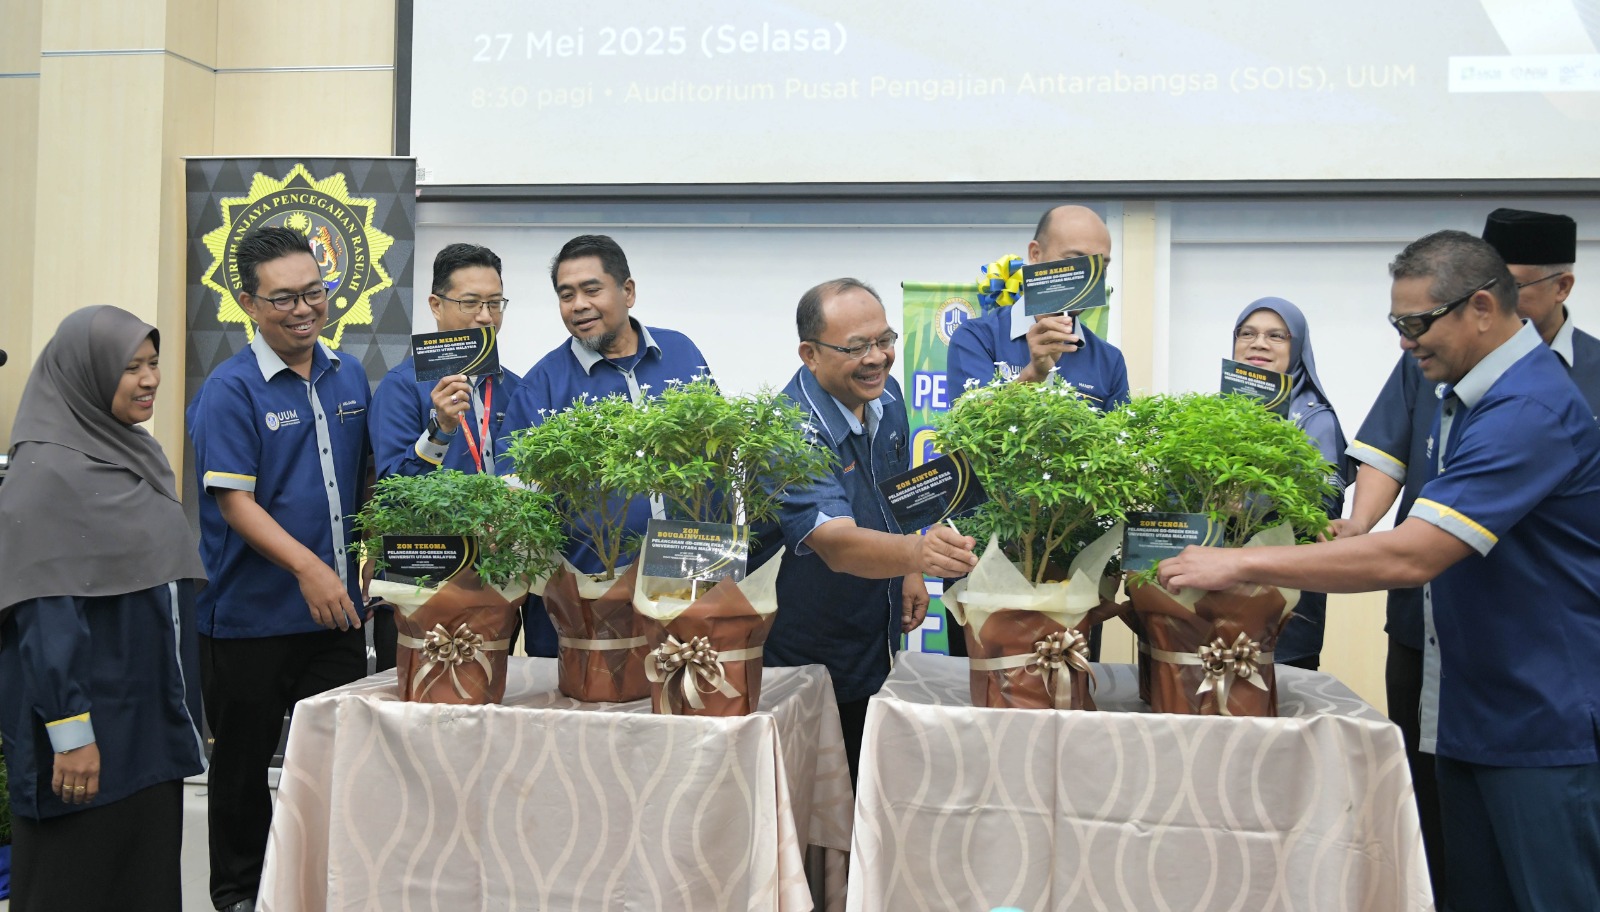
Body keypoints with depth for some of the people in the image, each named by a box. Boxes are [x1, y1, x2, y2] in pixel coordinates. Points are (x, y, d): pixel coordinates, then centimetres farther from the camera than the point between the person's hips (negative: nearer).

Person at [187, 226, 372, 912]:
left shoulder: (350, 377, 7)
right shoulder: (230, 389, -11)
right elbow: (233, 499, -17)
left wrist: (367, 550, 6)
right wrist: (307, 567, -27)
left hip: (337, 609, 5)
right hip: (251, 616, -5)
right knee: (244, 763, 10)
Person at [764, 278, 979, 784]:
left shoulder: (886, 396, -4)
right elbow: (837, 543, -41)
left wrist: (910, 572, 8)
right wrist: (916, 551, -58)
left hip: (878, 642, 7)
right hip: (807, 652, -7)